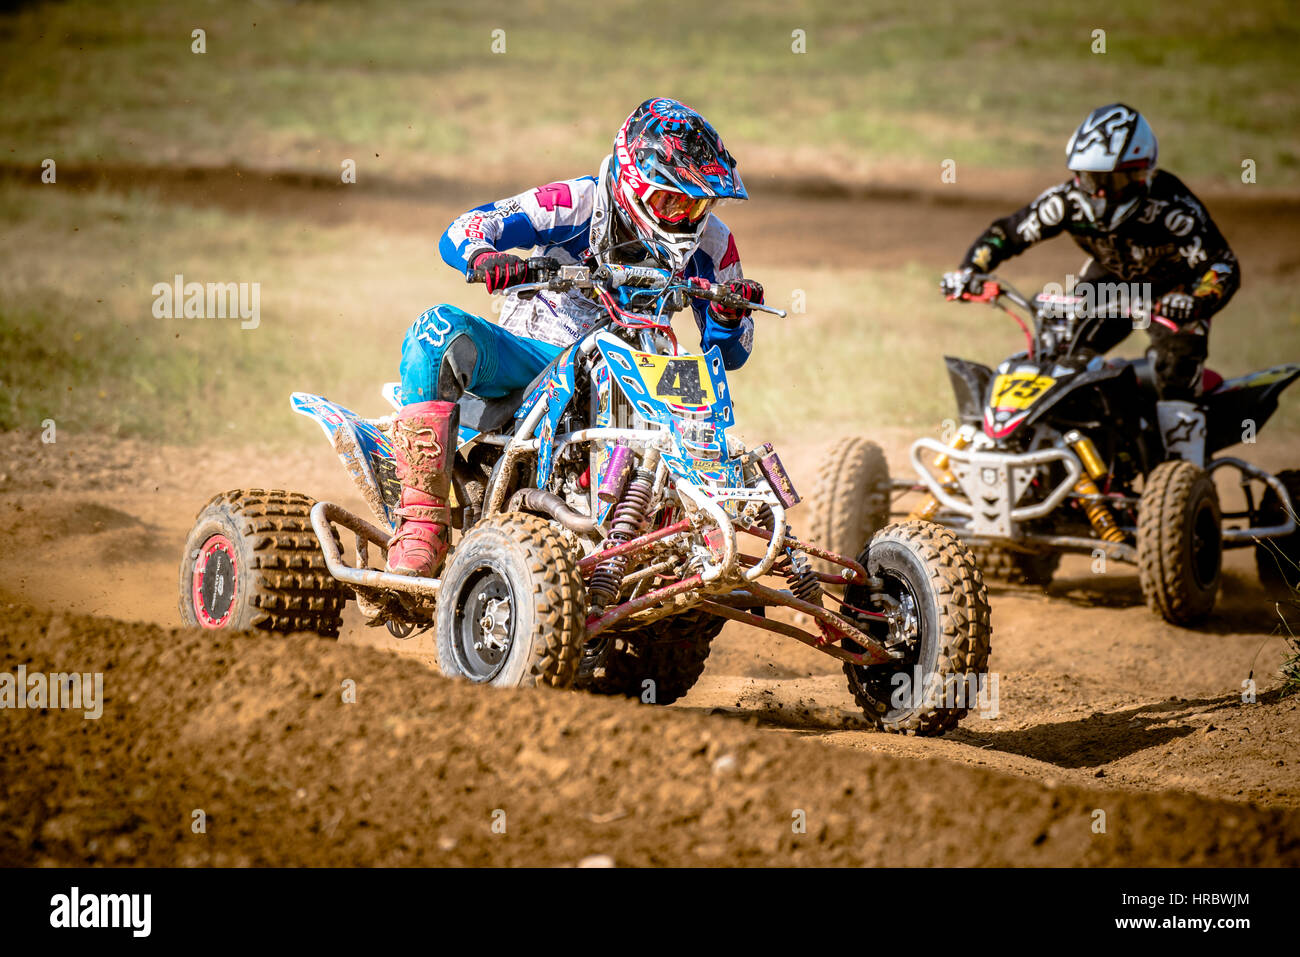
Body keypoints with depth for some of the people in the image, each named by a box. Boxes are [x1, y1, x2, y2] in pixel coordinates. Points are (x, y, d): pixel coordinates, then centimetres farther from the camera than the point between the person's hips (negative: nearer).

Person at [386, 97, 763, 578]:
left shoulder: (711, 243, -1)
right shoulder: (578, 203, -12)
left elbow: (729, 353, 5)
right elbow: (460, 232, -16)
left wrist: (730, 317, -19)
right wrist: (485, 257, -40)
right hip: (531, 354, -2)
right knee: (441, 329, -32)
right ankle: (423, 521, -36)